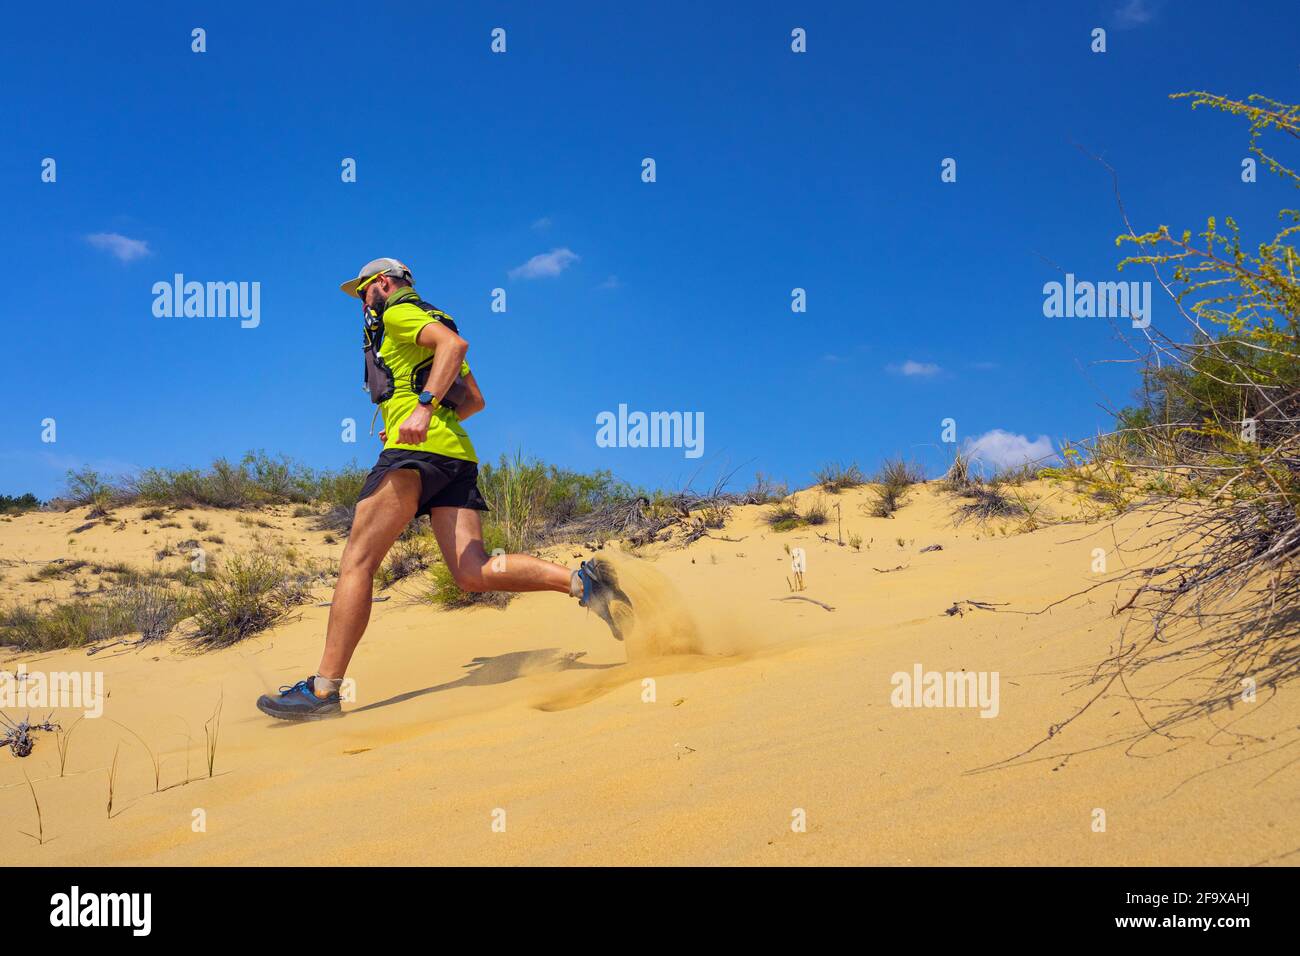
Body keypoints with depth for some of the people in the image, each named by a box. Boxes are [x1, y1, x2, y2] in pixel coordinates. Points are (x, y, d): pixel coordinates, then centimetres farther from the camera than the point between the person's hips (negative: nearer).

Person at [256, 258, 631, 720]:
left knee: (357, 561, -9)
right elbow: (475, 400, 34)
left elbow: (455, 342, -14)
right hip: (456, 454, 9)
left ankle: (324, 688, -13)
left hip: (416, 449, -9)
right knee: (474, 573, -6)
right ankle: (580, 581, -22)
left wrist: (423, 406, -24)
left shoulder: (398, 313, 7)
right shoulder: (430, 325, 33)